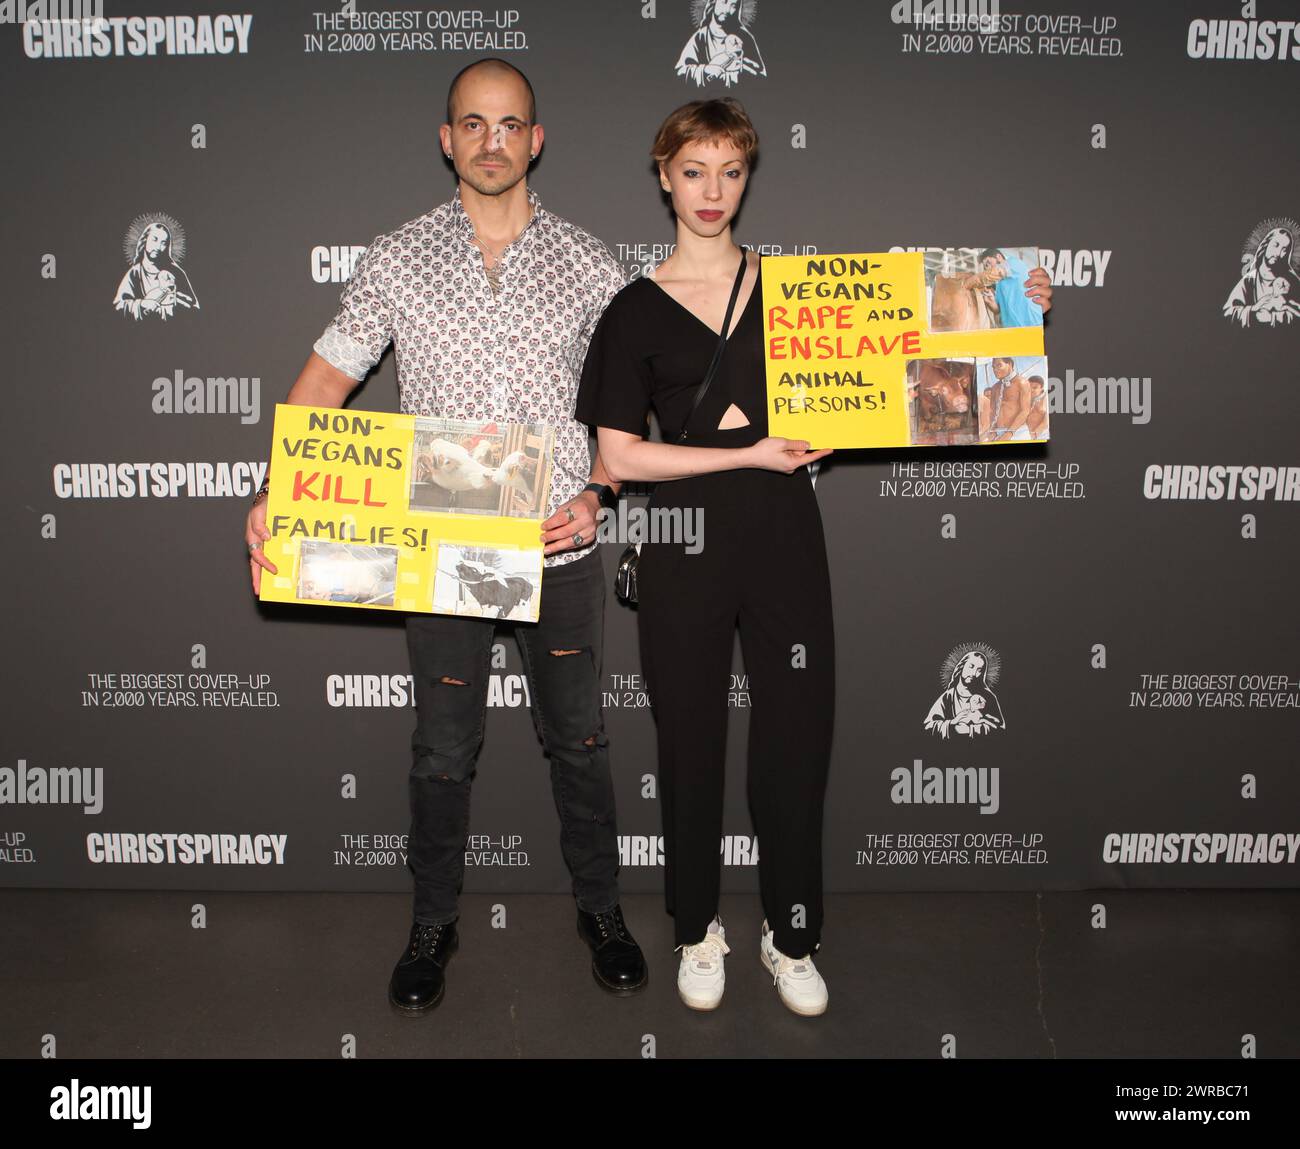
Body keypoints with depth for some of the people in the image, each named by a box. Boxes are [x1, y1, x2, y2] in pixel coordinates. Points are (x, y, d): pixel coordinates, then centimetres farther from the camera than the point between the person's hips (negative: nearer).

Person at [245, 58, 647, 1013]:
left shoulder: (588, 264, 3)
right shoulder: (397, 261, 2)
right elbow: (328, 378, 0)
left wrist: (596, 494, -8)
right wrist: (273, 494, -13)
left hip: (559, 547, 1)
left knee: (577, 739, 13)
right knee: (443, 749, 11)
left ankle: (601, 908, 33)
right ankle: (434, 924, 32)